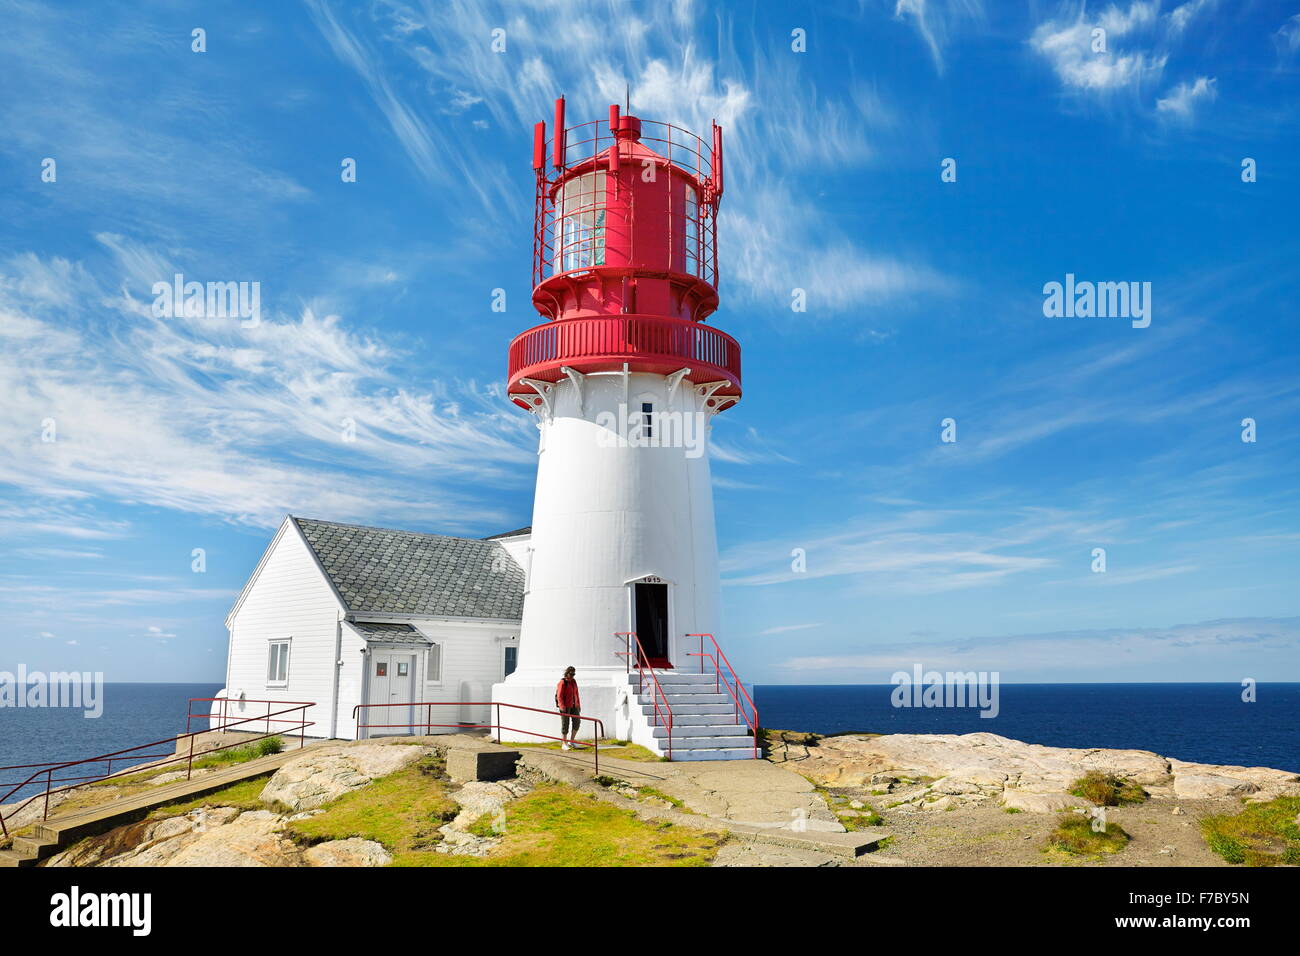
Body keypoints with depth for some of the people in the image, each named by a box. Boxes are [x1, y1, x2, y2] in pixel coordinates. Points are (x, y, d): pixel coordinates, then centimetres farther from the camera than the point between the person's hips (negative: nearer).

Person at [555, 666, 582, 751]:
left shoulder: (573, 681, 11)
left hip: (573, 706, 6)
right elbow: (559, 696, -15)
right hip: (565, 707, -6)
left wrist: (578, 705, 15)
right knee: (565, 724, -2)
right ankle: (564, 744, 6)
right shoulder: (562, 683, -10)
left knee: (576, 722, 2)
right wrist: (562, 707, -21)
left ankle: (571, 741, 15)